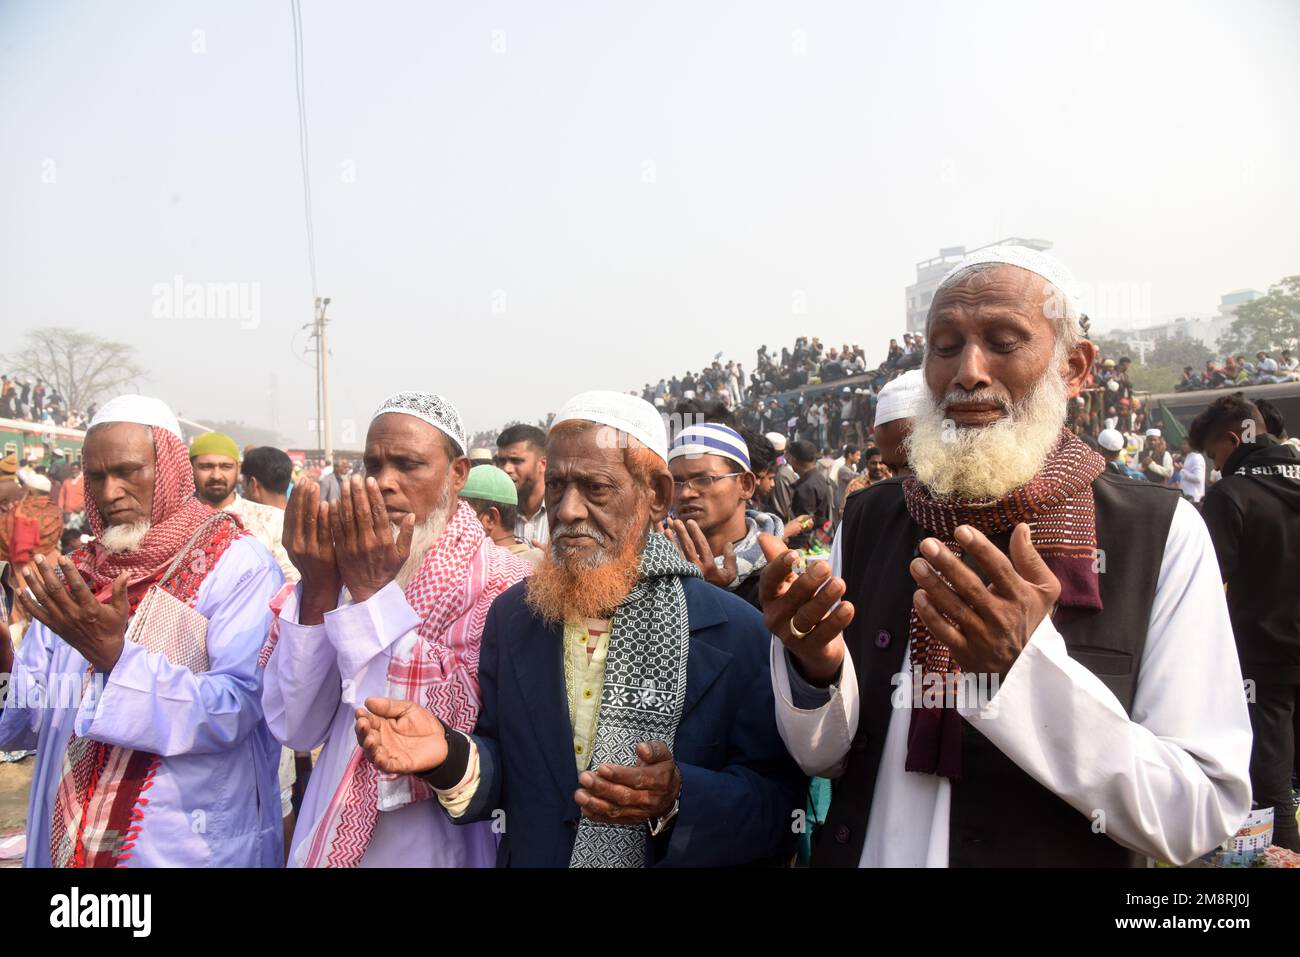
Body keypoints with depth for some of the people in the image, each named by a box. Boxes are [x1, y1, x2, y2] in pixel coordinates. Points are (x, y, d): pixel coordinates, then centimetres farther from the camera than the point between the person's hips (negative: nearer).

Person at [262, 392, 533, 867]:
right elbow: (297, 729, -9)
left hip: (432, 846, -4)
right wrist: (317, 590, -20)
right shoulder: (345, 568, -2)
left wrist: (371, 594, -25)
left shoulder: (501, 581, -16)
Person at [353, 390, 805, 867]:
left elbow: (780, 805, -17)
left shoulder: (735, 631, -18)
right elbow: (503, 777, -3)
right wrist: (452, 756, -23)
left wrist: (679, 797, -34)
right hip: (530, 856, 3)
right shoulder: (510, 616, -7)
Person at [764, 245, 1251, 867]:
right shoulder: (868, 519, -8)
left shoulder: (1161, 532, -15)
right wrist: (813, 669, -23)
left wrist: (1029, 668, -31)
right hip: (866, 851, 3)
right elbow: (825, 757, -3)